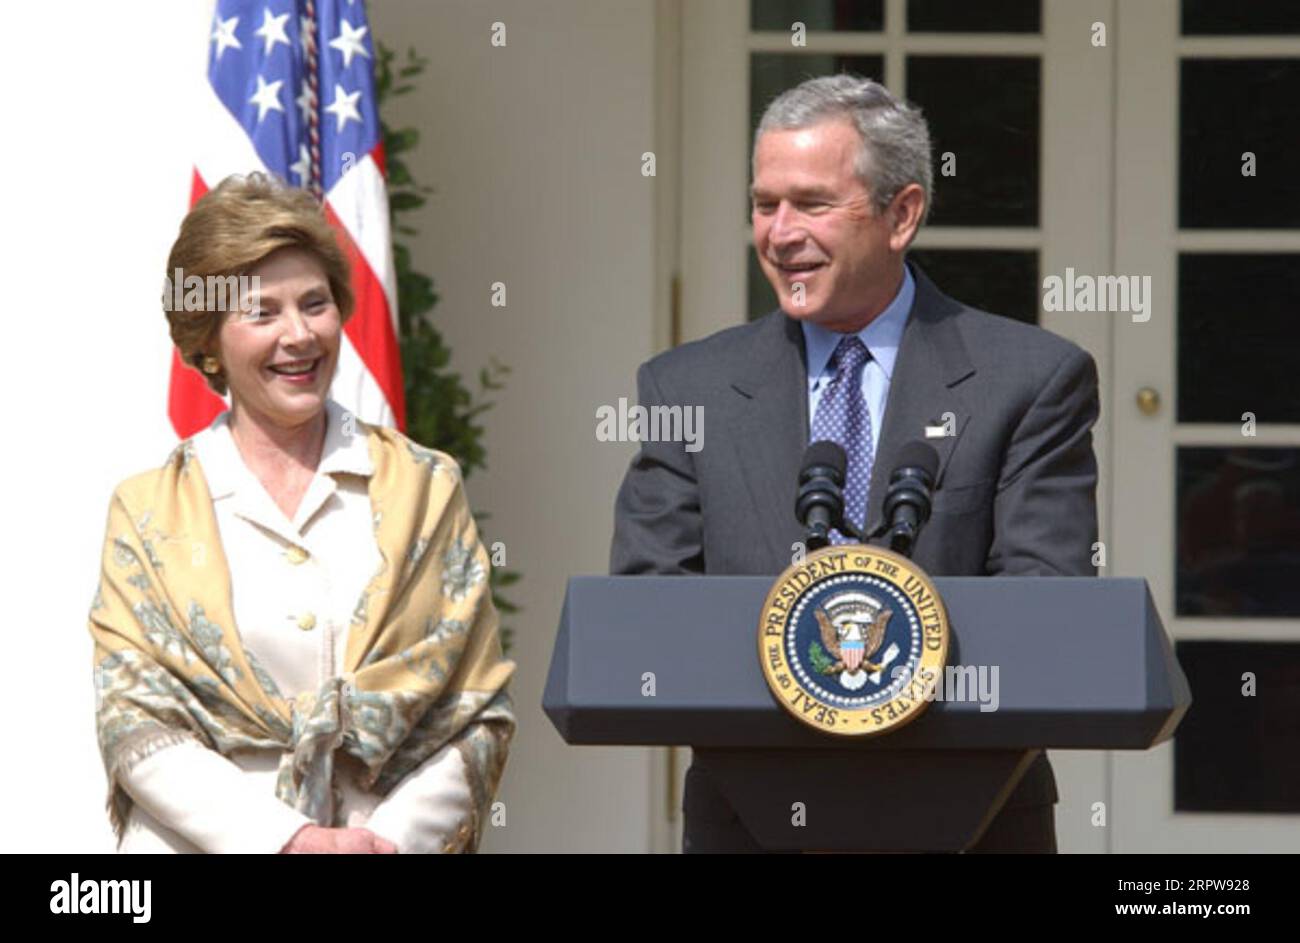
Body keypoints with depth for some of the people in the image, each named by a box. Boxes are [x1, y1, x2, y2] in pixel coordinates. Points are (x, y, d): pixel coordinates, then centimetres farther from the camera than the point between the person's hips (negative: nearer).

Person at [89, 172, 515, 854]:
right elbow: (134, 724, 1)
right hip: (201, 845, 0)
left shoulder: (425, 489, 11)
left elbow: (478, 716, 8)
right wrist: (293, 839, -11)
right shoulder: (147, 511, 9)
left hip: (391, 836, 0)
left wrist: (393, 838, -8)